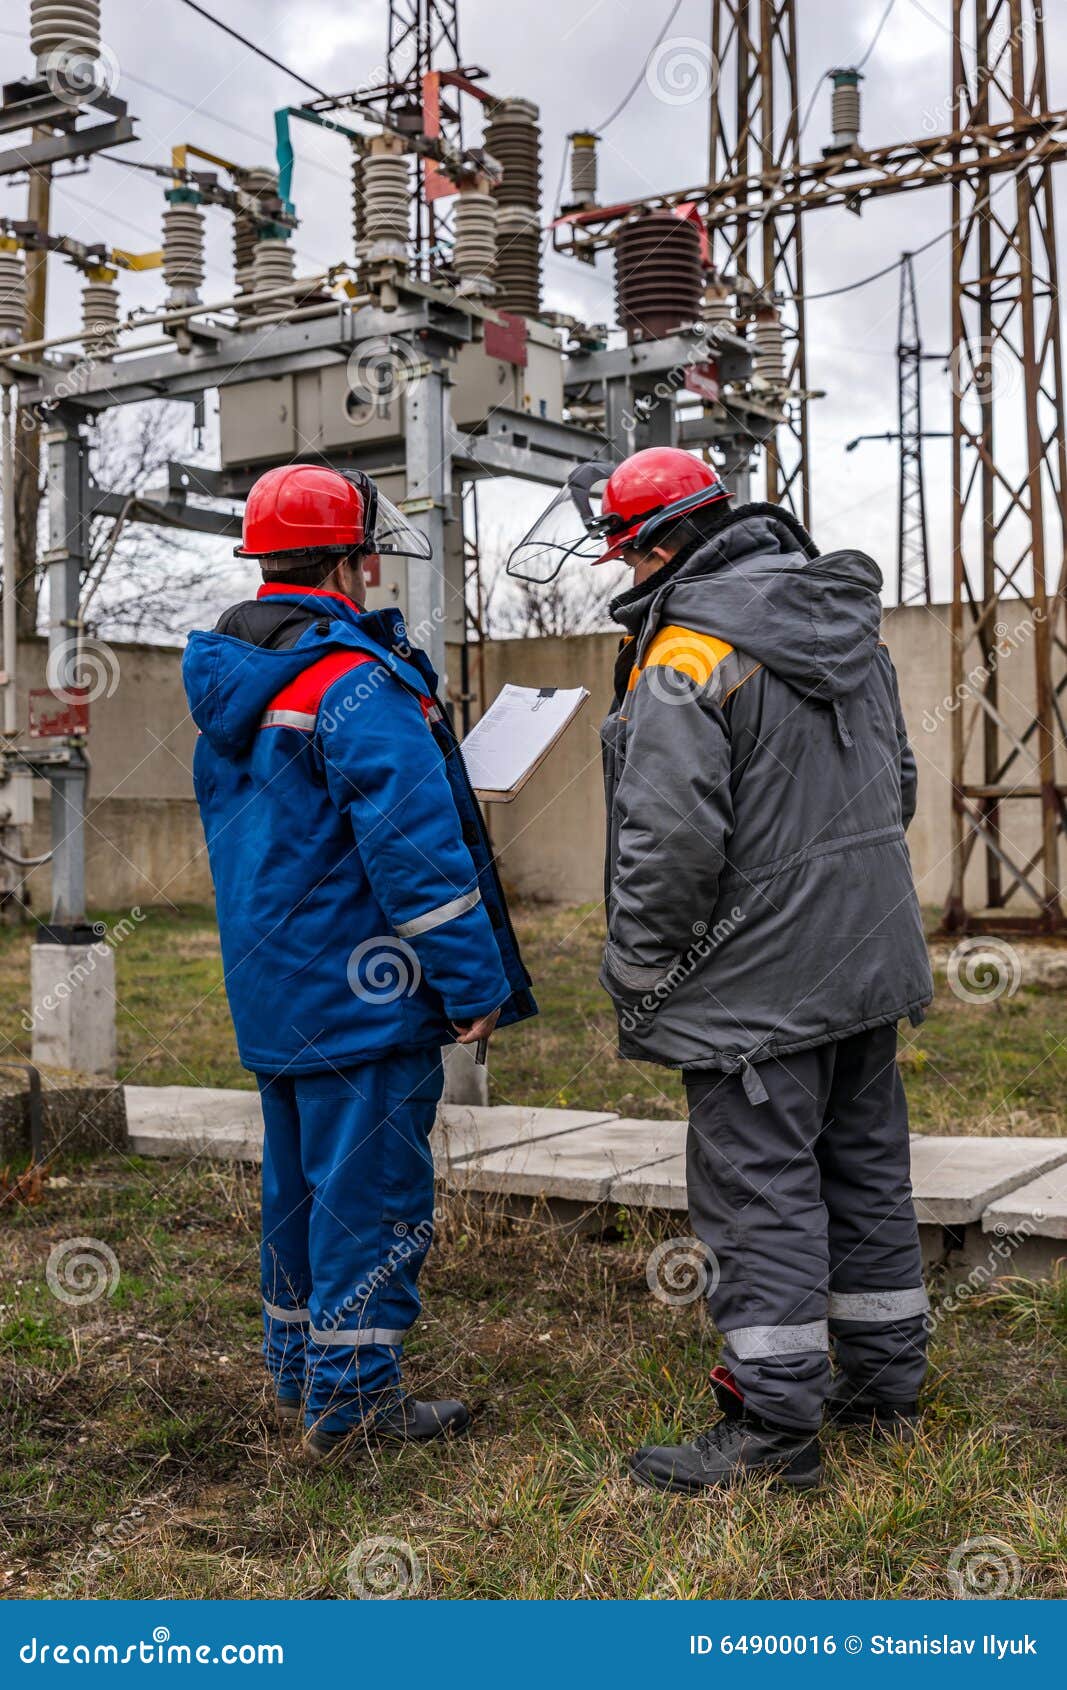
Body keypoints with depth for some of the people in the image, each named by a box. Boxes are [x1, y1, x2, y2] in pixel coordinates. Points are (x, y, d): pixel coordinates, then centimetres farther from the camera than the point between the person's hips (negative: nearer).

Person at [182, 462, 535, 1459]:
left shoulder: (226, 684, 11)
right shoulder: (356, 684, -19)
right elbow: (415, 847, -22)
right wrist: (475, 984, -17)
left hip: (269, 991, 9)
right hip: (360, 994, -9)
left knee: (301, 1181, 20)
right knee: (372, 1190, 1)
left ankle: (298, 1371, 32)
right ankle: (350, 1397, 10)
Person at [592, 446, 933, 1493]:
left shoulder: (686, 654, -18)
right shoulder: (846, 626, 11)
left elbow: (670, 841, -23)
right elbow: (897, 782, 19)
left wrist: (637, 976, -10)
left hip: (756, 978, -9)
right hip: (869, 956, 9)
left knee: (758, 1192, -1)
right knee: (865, 1170, 17)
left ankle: (774, 1428, 6)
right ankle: (886, 1384, 29)